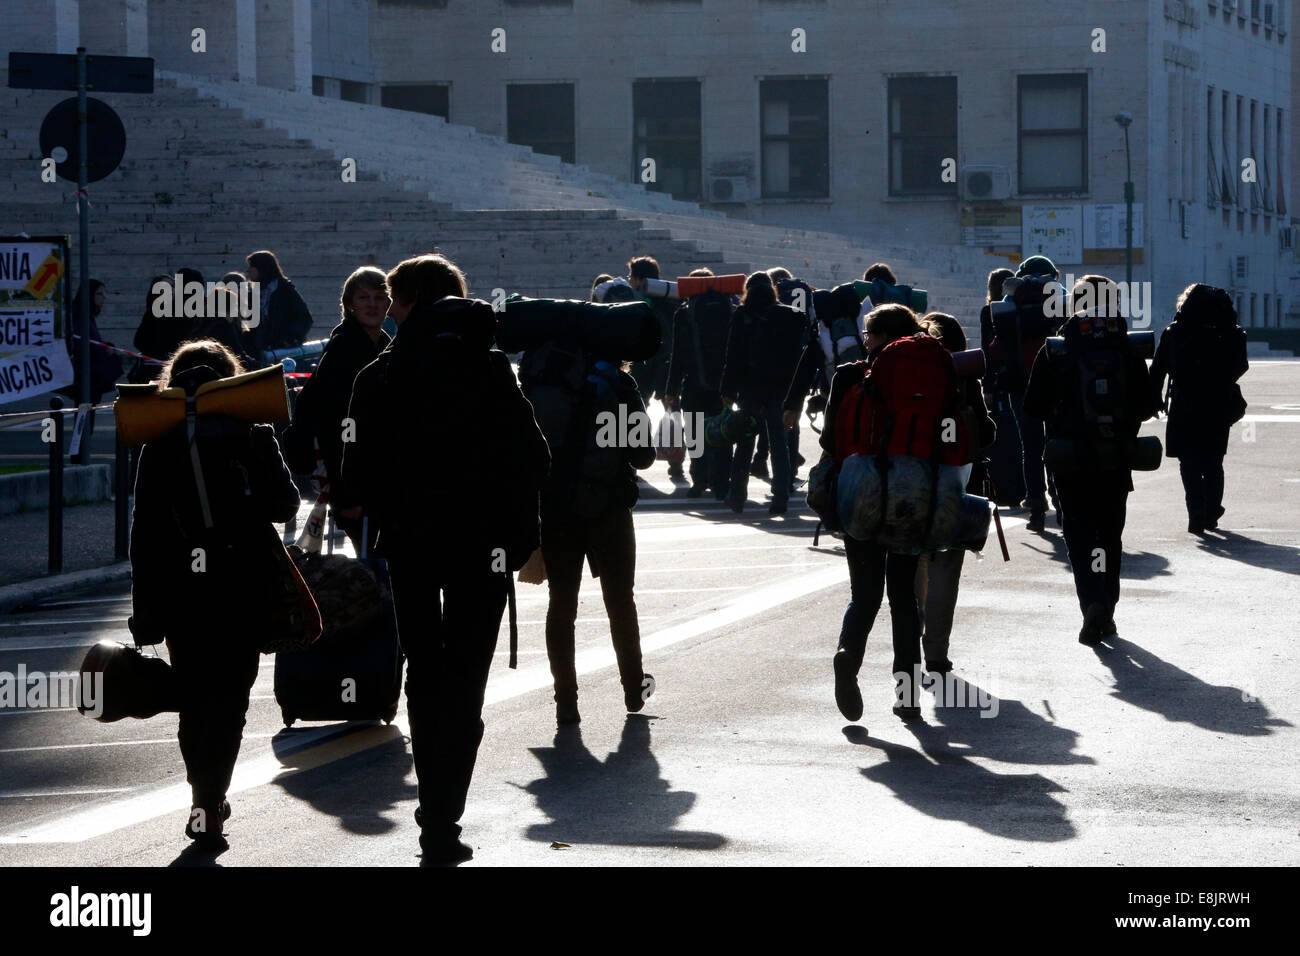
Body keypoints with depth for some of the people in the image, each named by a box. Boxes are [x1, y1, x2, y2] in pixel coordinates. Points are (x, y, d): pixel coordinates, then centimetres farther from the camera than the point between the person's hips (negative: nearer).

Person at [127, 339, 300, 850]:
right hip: (245, 585, -1)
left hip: (181, 590, 1)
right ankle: (208, 807, -7)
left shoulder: (159, 446, -1)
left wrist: (144, 609, 1)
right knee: (228, 697, 3)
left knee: (195, 697, 15)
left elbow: (145, 529, -2)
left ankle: (208, 801, 20)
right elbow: (284, 505, -3)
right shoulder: (255, 437, -3)